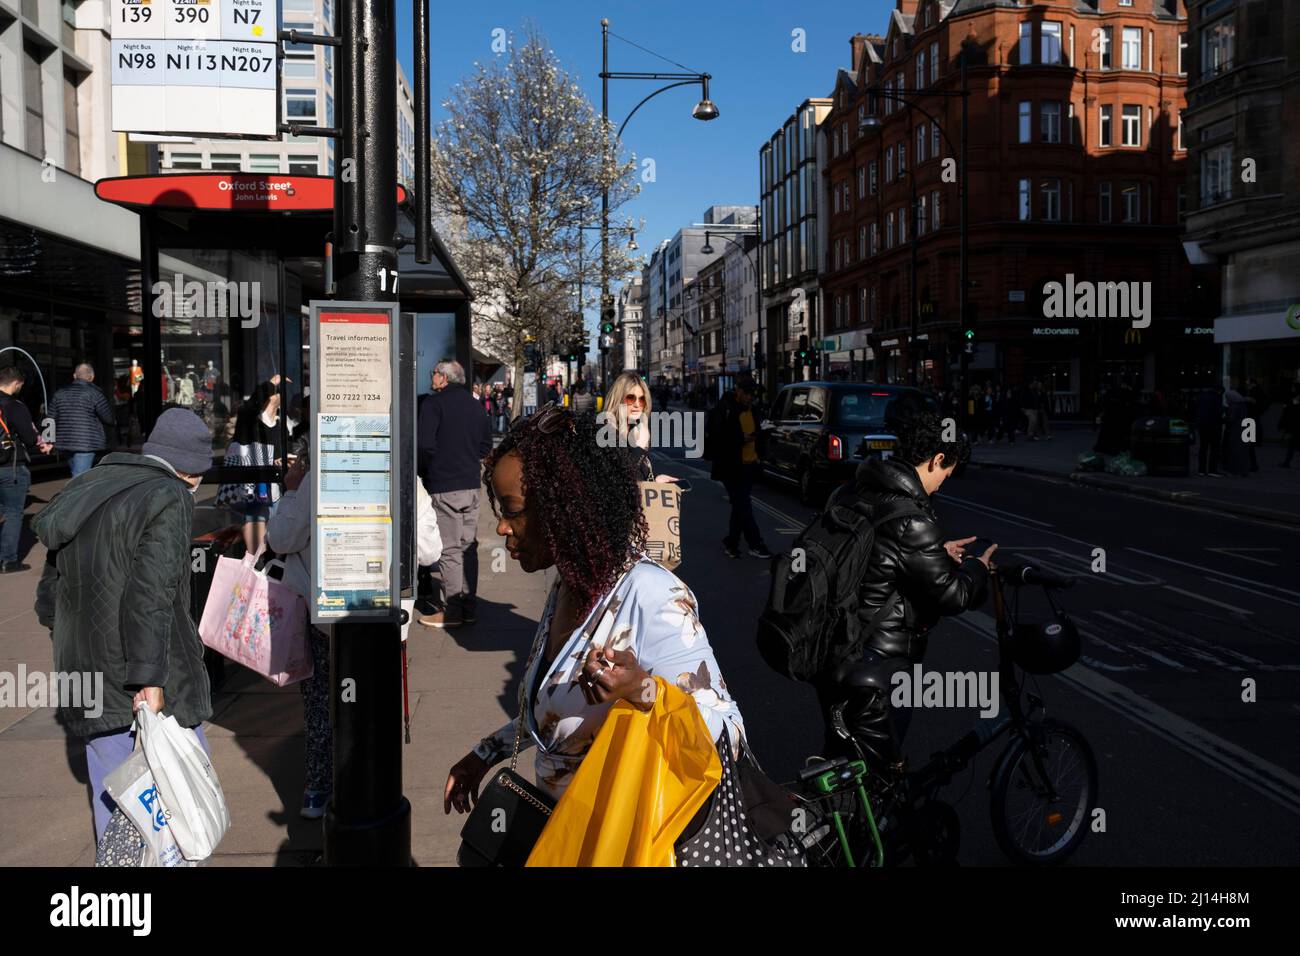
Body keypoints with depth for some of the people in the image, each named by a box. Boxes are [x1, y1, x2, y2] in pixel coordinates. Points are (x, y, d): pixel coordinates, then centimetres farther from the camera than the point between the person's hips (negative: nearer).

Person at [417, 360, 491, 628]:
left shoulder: (433, 403, -9)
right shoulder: (476, 406, 13)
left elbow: (425, 444, -16)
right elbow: (486, 446, 17)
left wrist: (424, 470, 0)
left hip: (444, 486, -7)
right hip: (471, 484, 7)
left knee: (449, 550, -3)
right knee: (469, 547, 11)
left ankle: (452, 612, 0)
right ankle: (468, 607, 16)